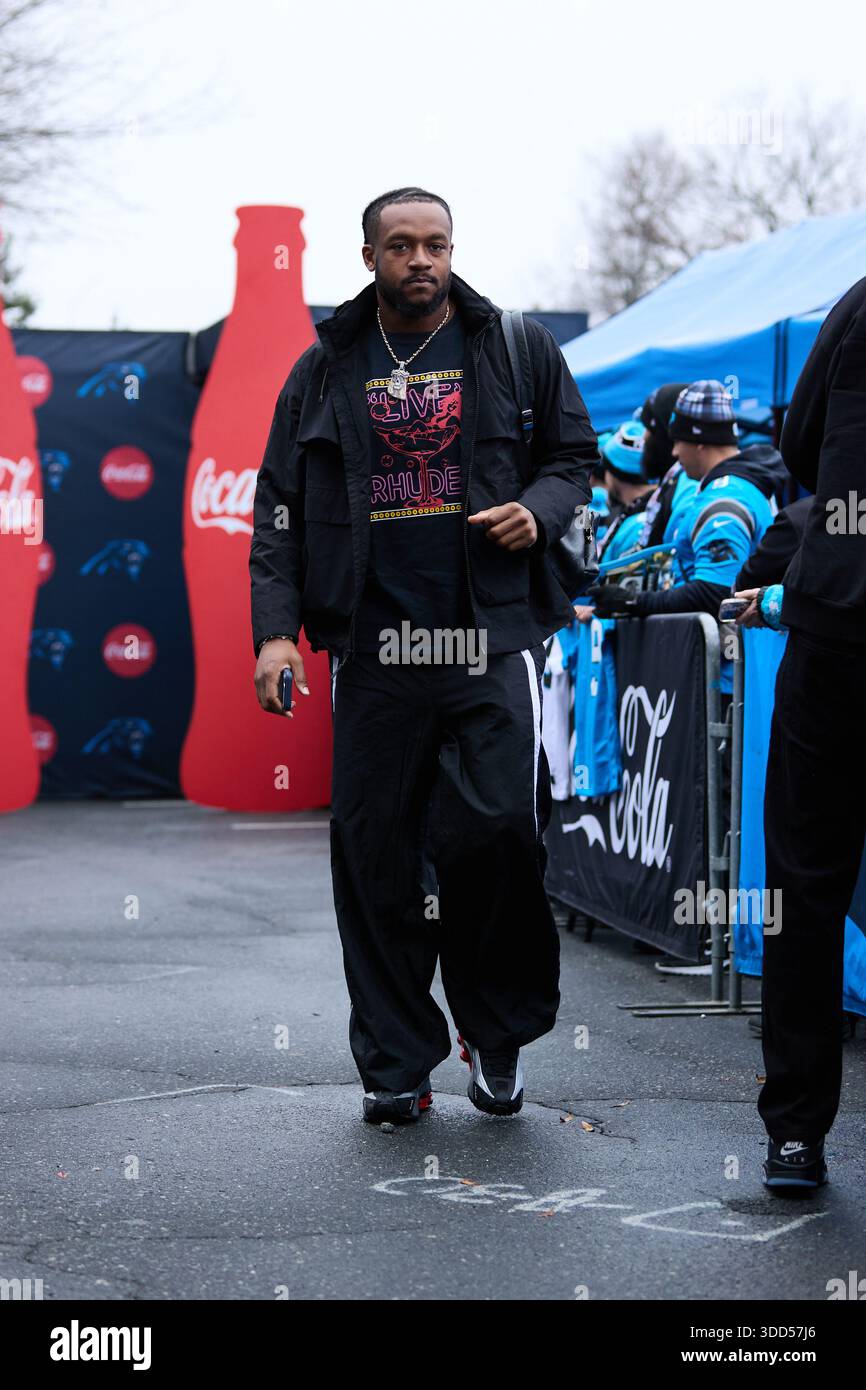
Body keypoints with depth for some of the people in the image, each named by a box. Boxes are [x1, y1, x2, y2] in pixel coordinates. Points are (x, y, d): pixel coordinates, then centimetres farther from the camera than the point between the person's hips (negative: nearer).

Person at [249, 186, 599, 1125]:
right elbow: (279, 510, 10)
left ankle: (498, 1030, 10)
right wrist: (276, 627, -2)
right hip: (375, 649, 1)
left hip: (492, 636, -1)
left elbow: (576, 455, 16)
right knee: (375, 856, 1)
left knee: (500, 829, -13)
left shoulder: (518, 351, 9)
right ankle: (395, 1066, 12)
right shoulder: (324, 372, 11)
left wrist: (540, 509, -6)